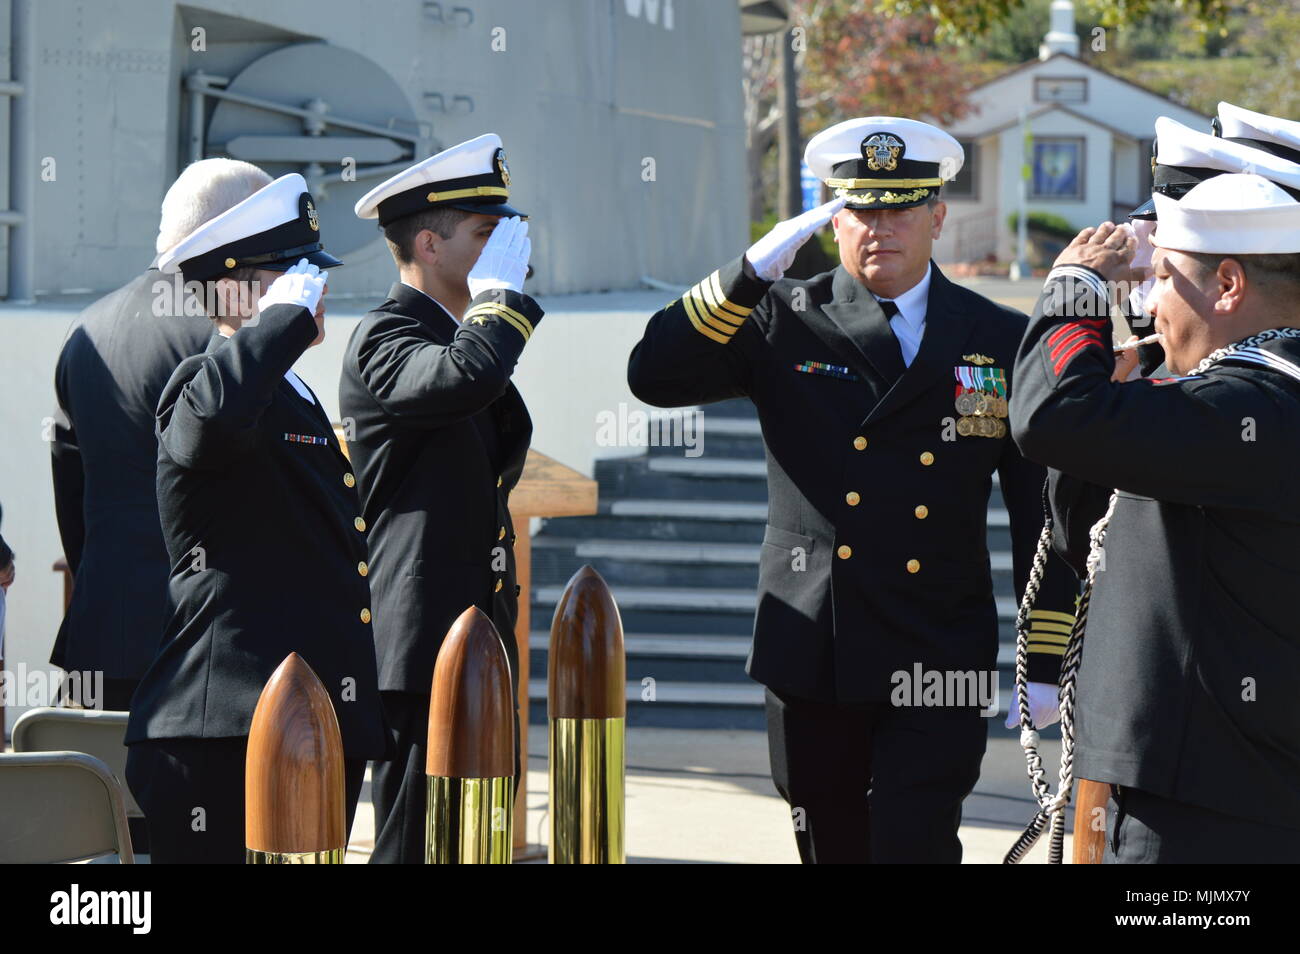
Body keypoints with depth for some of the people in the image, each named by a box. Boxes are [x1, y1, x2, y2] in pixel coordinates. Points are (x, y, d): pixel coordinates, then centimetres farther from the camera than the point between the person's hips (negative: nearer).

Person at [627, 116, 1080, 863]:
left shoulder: (1003, 341, 4)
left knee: (916, 845, -13)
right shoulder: (785, 324, 4)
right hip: (813, 660, 1)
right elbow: (654, 376, -8)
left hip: (939, 665, -1)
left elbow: (1041, 514, 5)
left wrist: (1045, 664, 2)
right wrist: (753, 271, -15)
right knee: (833, 849, 10)